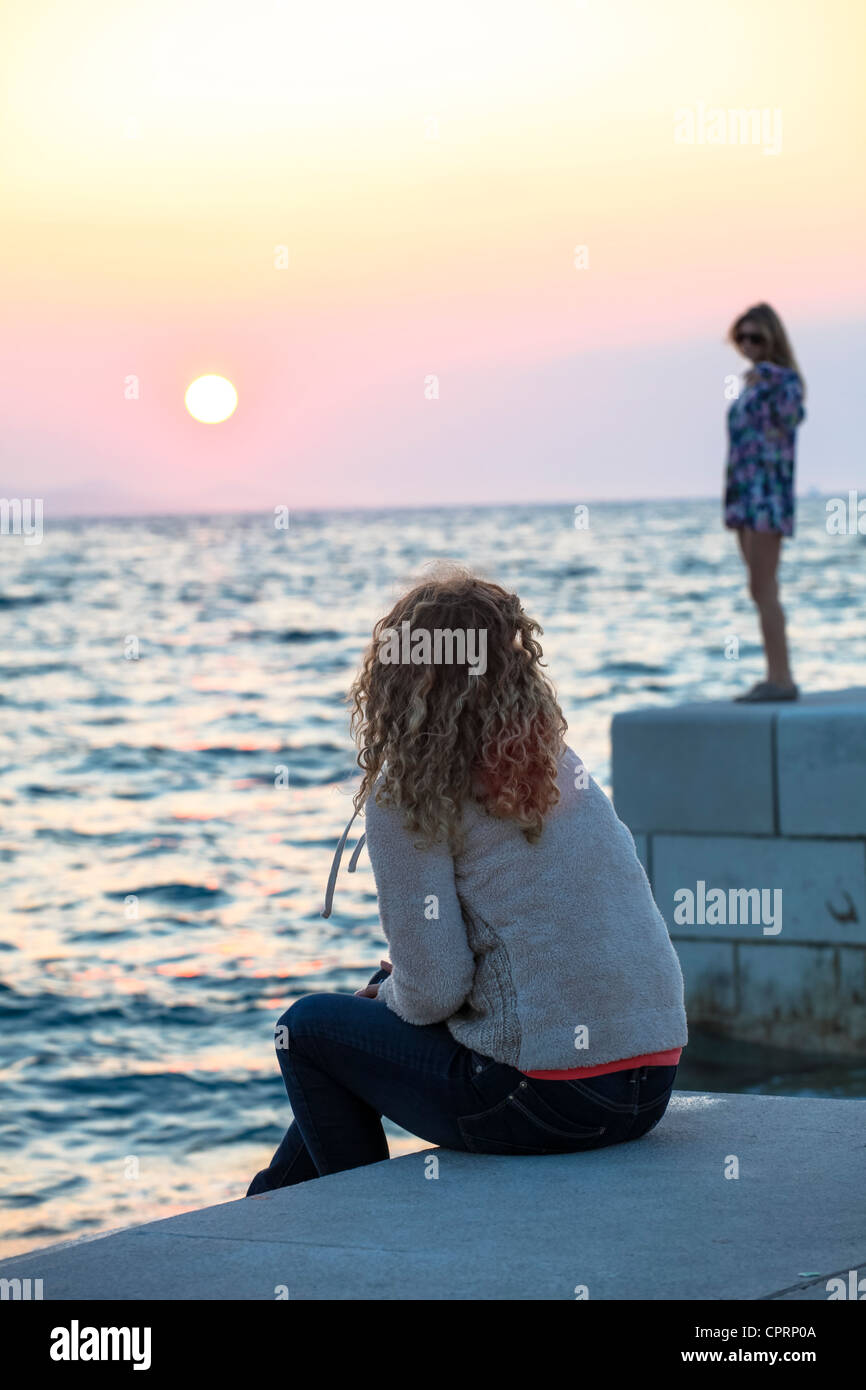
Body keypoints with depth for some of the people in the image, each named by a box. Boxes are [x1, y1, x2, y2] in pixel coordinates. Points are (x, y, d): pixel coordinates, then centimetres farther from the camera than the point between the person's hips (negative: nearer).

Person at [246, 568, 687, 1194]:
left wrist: (387, 994, 10)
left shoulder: (408, 790, -10)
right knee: (363, 1019, 29)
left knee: (311, 1027, 15)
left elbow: (433, 990, -13)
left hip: (549, 1101, -7)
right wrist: (392, 986, 20)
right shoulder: (560, 766, 10)